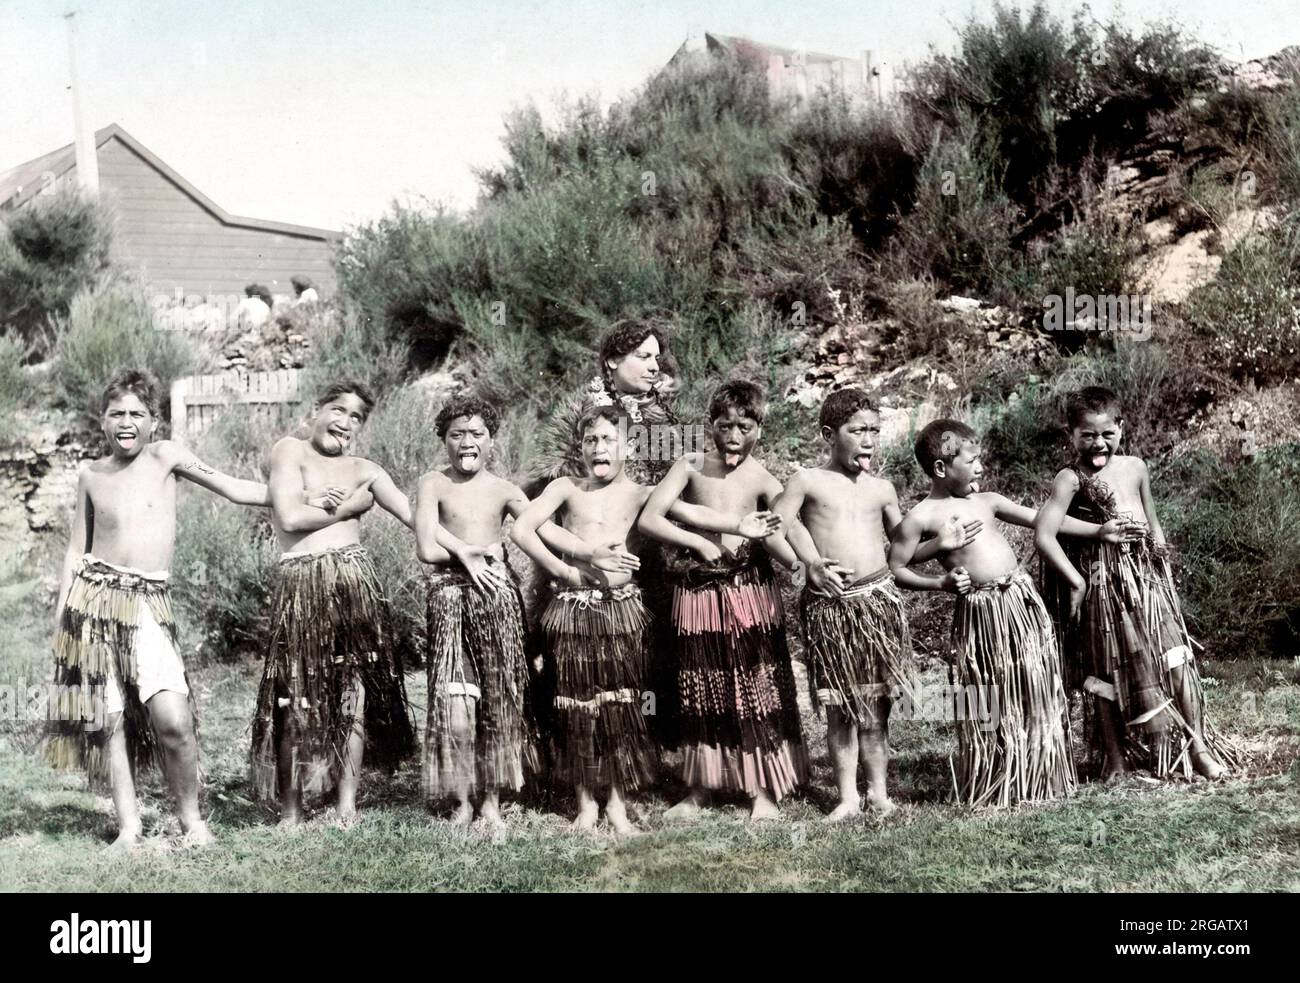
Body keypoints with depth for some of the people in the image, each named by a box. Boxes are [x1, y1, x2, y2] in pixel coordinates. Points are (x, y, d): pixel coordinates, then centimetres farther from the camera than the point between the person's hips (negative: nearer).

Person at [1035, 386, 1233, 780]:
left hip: (1146, 579, 4)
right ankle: (1114, 759, 18)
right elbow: (1043, 534, -20)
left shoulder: (1135, 468, 6)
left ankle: (1198, 745, 14)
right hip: (1099, 582, -4)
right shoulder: (1071, 479, -10)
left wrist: (1163, 566, 12)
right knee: (1106, 671, 6)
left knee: (1176, 658, 1)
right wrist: (1075, 581, -20)